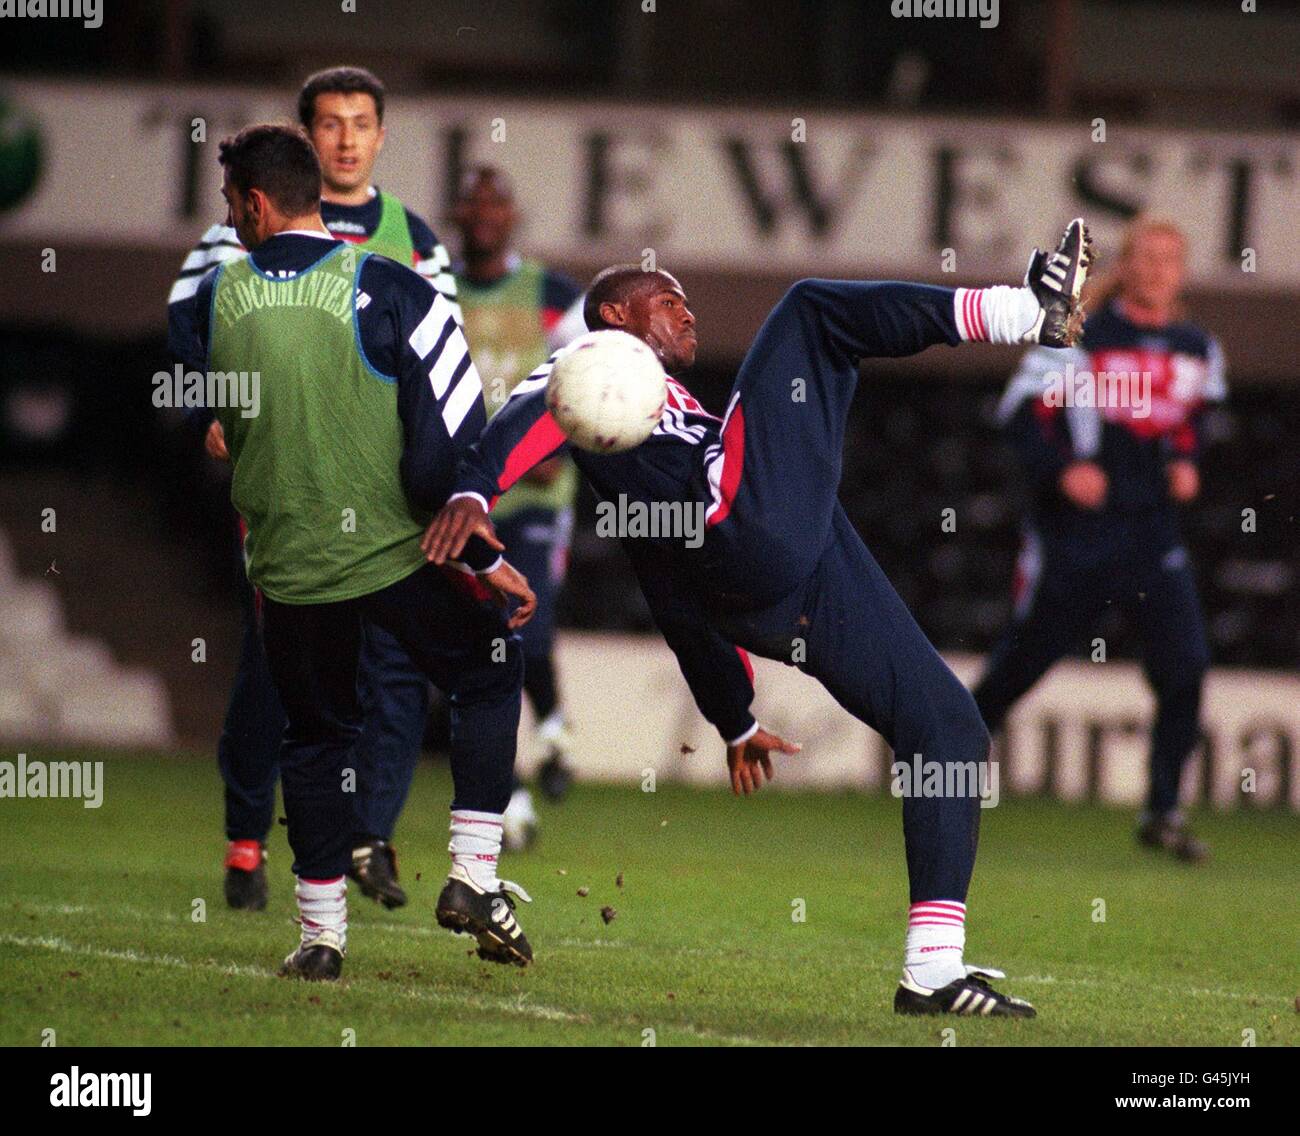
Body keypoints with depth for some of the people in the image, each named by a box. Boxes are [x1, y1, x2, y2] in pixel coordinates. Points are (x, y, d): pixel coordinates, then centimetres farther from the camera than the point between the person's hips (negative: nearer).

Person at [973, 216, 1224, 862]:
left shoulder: (1197, 350, 8)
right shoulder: (1080, 333, -7)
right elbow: (1022, 412, -7)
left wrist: (1184, 461, 5)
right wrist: (1062, 469, -20)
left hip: (1150, 530, 4)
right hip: (1073, 533, -4)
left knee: (1185, 664, -11)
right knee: (1026, 658, 5)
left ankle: (1163, 812, -3)